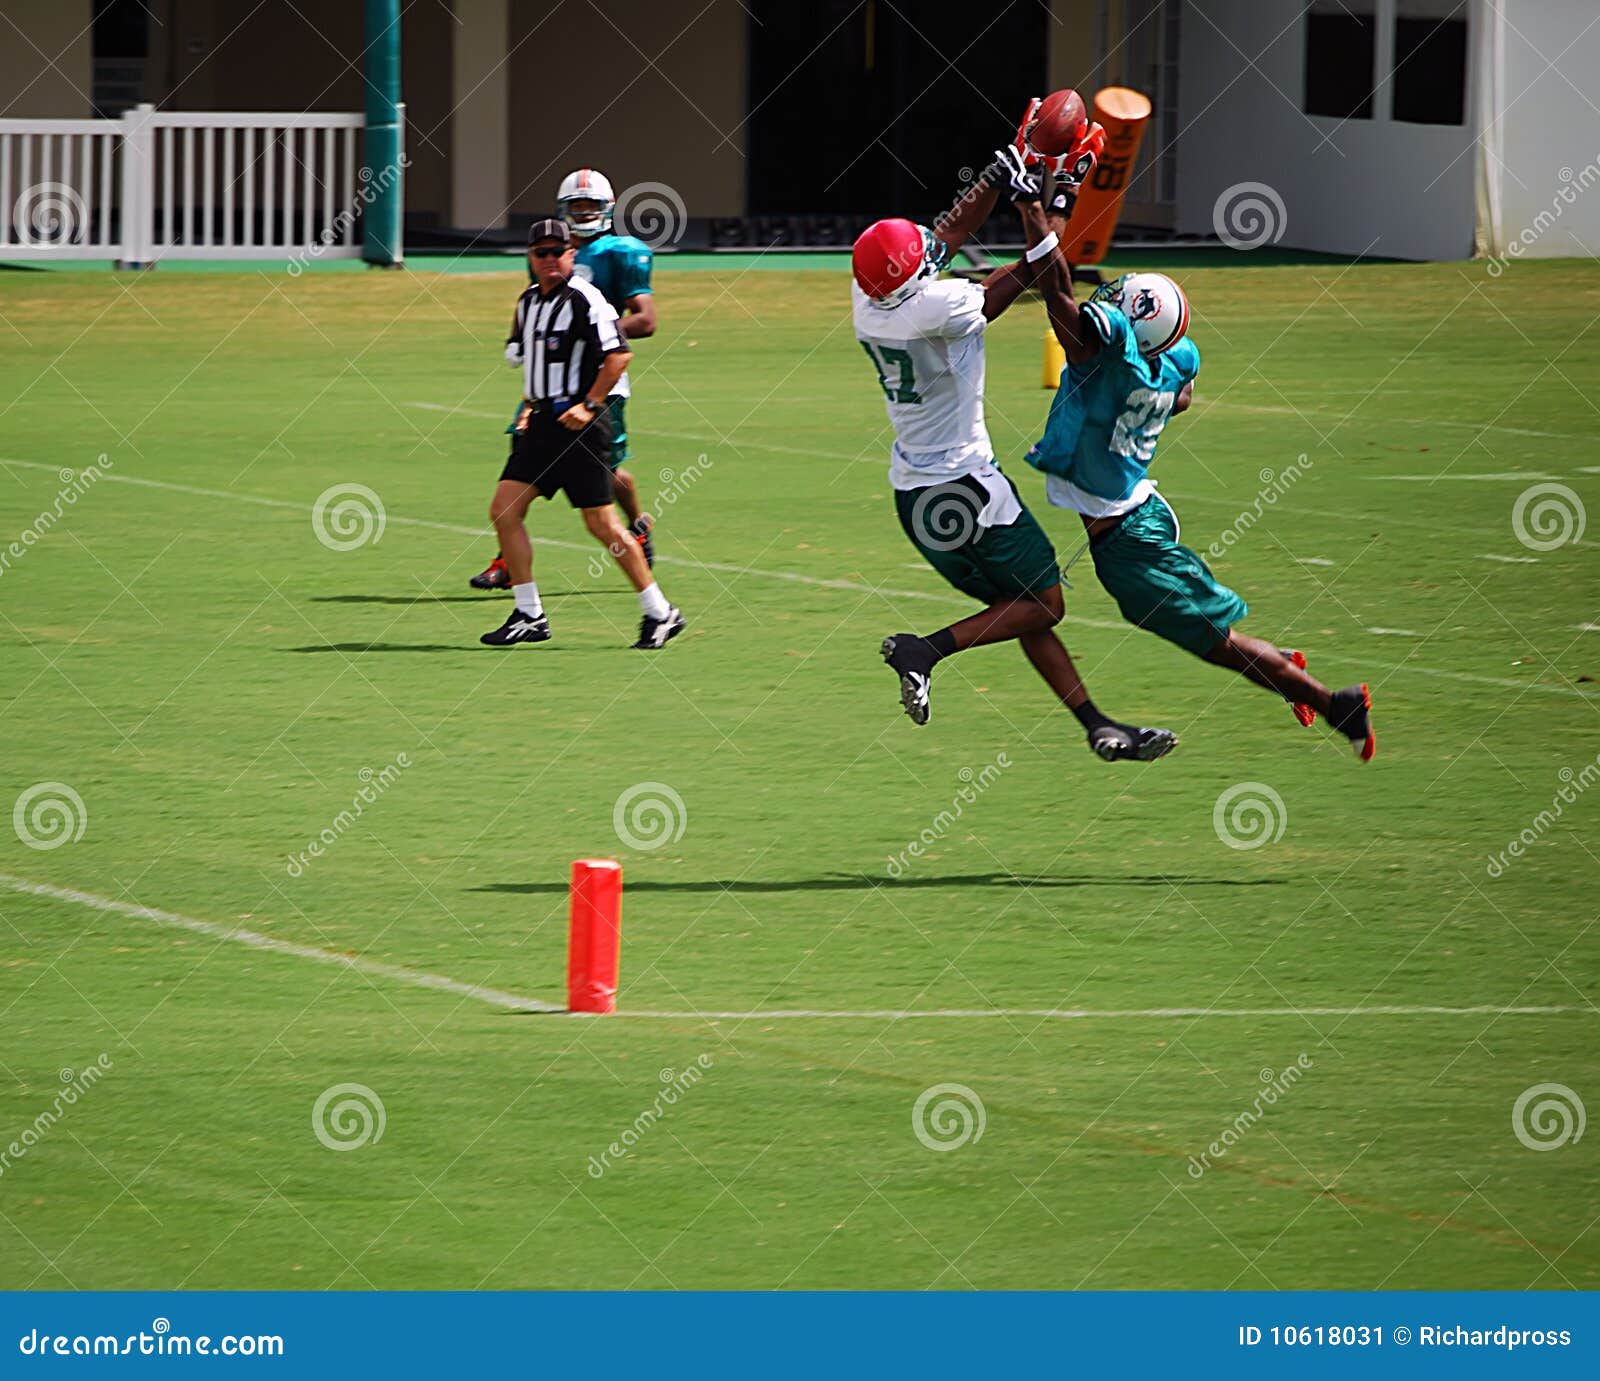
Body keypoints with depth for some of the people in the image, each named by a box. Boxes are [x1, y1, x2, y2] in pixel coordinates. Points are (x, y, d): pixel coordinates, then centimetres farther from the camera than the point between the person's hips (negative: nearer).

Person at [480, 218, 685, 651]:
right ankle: (529, 616, 5)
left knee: (601, 523, -6)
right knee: (504, 511, -1)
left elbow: (618, 354, -16)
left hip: (577, 423, -8)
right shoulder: (529, 301, 14)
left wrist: (588, 405, -19)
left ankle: (659, 613, 7)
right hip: (543, 421, 8)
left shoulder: (584, 299, -12)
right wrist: (531, 406, 16)